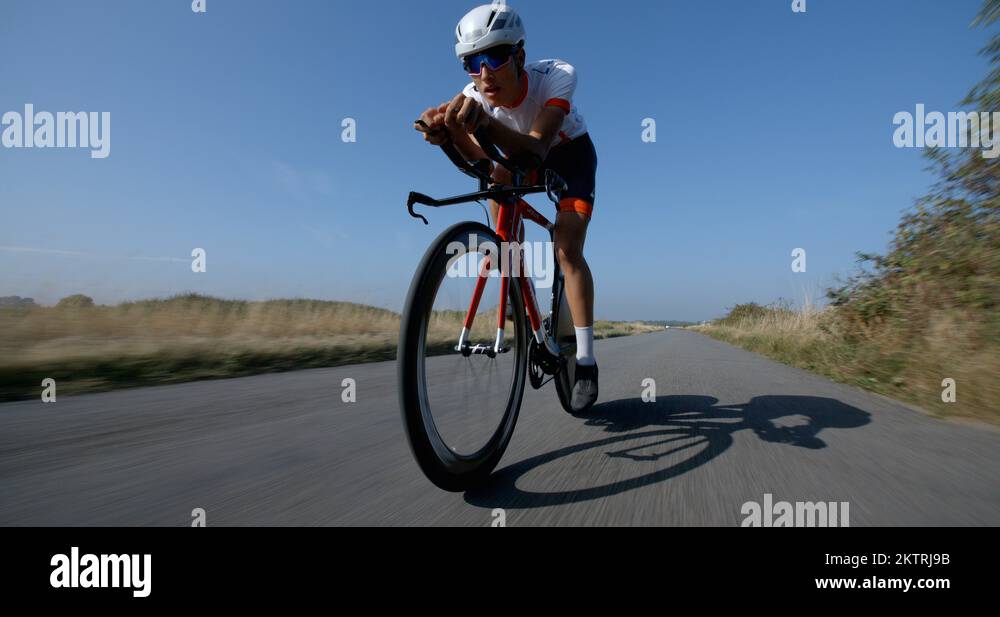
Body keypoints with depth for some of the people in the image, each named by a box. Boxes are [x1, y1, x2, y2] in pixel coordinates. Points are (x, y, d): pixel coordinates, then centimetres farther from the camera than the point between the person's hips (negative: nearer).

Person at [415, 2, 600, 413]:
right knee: (498, 184, -25)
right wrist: (447, 133, -58)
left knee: (567, 249, -19)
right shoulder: (476, 96, -25)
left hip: (570, 154, -4)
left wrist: (487, 123, -64)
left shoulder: (557, 76, -34)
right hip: (524, 155, 5)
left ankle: (585, 361, -13)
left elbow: (536, 150, -47)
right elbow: (481, 164, -38)